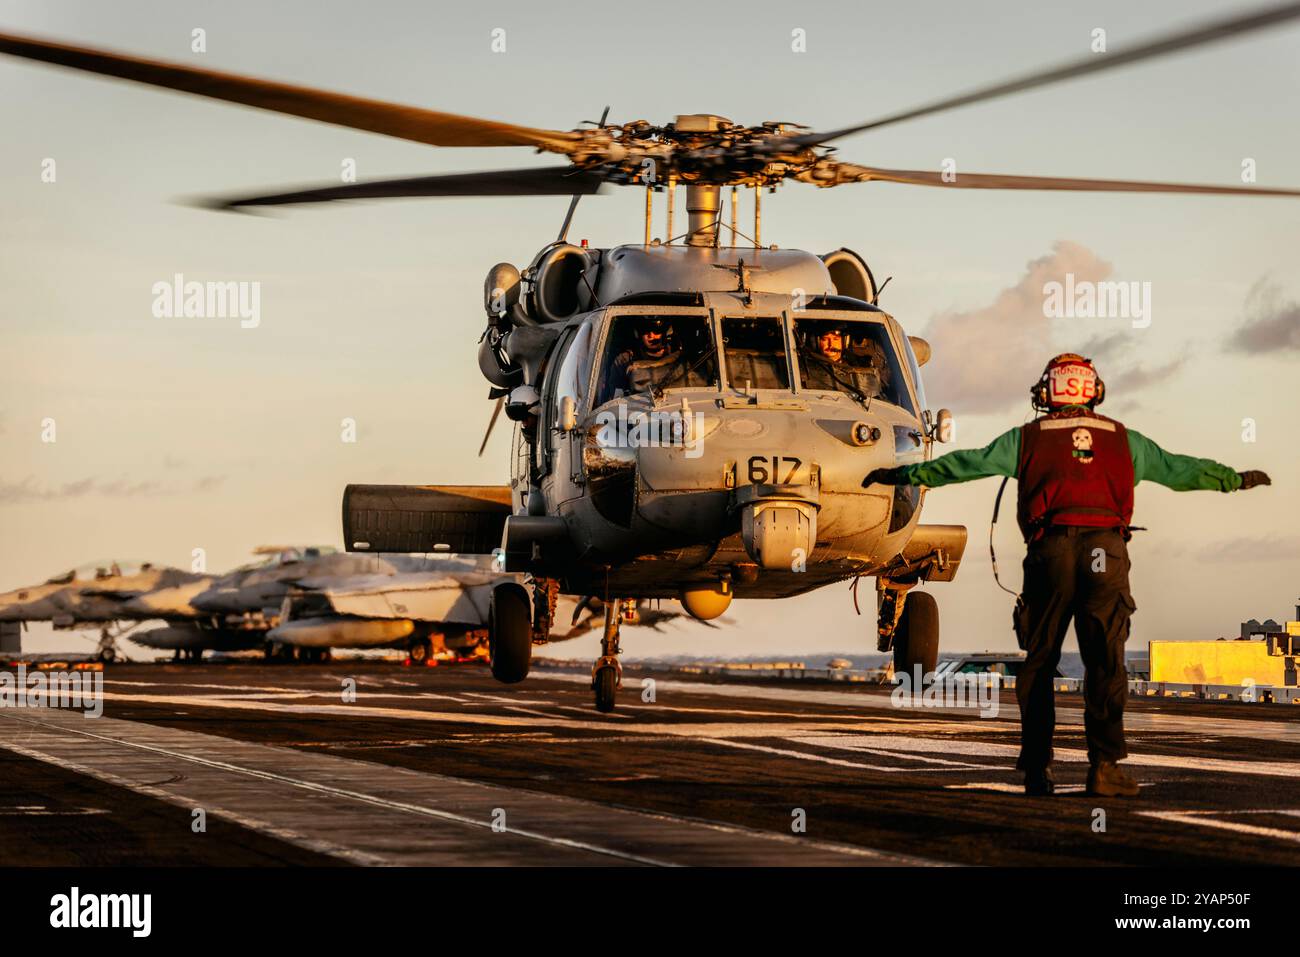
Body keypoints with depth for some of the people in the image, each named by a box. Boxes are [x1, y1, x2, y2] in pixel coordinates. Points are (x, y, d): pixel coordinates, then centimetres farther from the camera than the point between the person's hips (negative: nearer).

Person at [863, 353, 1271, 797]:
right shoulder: (1123, 439, 18)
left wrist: (904, 474, 19)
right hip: (1106, 551, 0)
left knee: (1039, 662, 7)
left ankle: (1037, 768, 4)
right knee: (1106, 662, -1)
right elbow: (1179, 469, 26)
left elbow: (965, 464, 11)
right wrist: (1237, 479, 40)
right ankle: (1104, 765, -9)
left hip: (1051, 549, 0)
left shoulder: (1028, 438, 13)